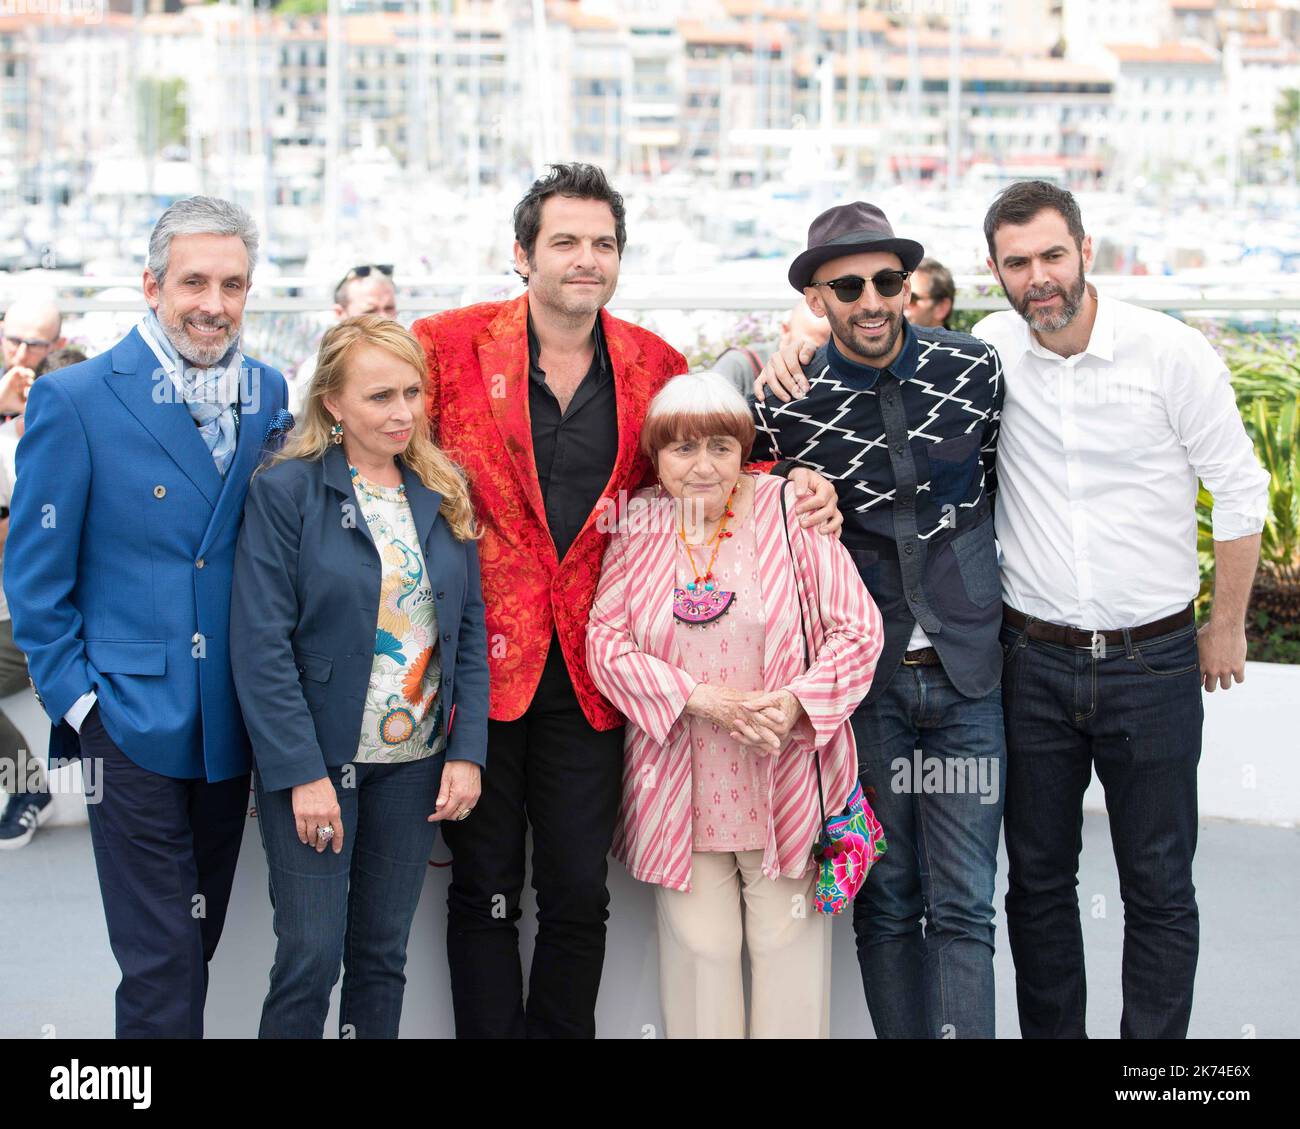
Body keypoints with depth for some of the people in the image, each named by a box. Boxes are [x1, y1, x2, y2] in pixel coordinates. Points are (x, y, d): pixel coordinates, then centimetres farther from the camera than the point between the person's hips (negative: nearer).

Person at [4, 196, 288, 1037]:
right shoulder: (75, 399, -9)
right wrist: (78, 700, -9)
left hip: (231, 726, 5)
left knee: (200, 940, 17)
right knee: (160, 964, -1)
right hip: (131, 720, -4)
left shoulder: (269, 394, 5)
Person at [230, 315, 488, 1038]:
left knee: (383, 952, 11)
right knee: (310, 957, -3)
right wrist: (302, 773, -17)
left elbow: (472, 633, 9)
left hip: (417, 763, 4)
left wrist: (468, 750, -2)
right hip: (316, 761, -4)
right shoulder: (285, 492, -8)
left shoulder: (445, 497, 7)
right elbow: (262, 645, -12)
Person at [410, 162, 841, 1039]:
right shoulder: (449, 346, -4)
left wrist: (795, 483, -3)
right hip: (477, 662, -2)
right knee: (486, 891, 8)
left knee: (579, 895, 9)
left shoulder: (656, 367, 4)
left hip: (588, 672, 2)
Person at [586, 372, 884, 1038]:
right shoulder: (638, 527, 3)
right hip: (679, 788, 1)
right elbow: (605, 638, -3)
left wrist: (797, 702, -19)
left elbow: (858, 627, -4)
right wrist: (698, 697, -17)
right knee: (699, 944, 3)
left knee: (786, 936, 3)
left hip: (786, 778, -1)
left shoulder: (788, 509, -3)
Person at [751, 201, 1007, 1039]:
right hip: (862, 678, 0)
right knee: (885, 902, 7)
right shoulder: (788, 404, -6)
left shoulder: (977, 369, -1)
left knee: (964, 908, -1)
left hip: (968, 671, 1)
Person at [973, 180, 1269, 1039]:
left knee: (1159, 887, 5)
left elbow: (1240, 491, -1)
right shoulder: (989, 352, -1)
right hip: (1033, 661, 3)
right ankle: (1049, 1034, 24)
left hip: (1153, 662, -2)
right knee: (1038, 877, 11)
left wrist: (1228, 627, 4)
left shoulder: (1172, 353, -9)